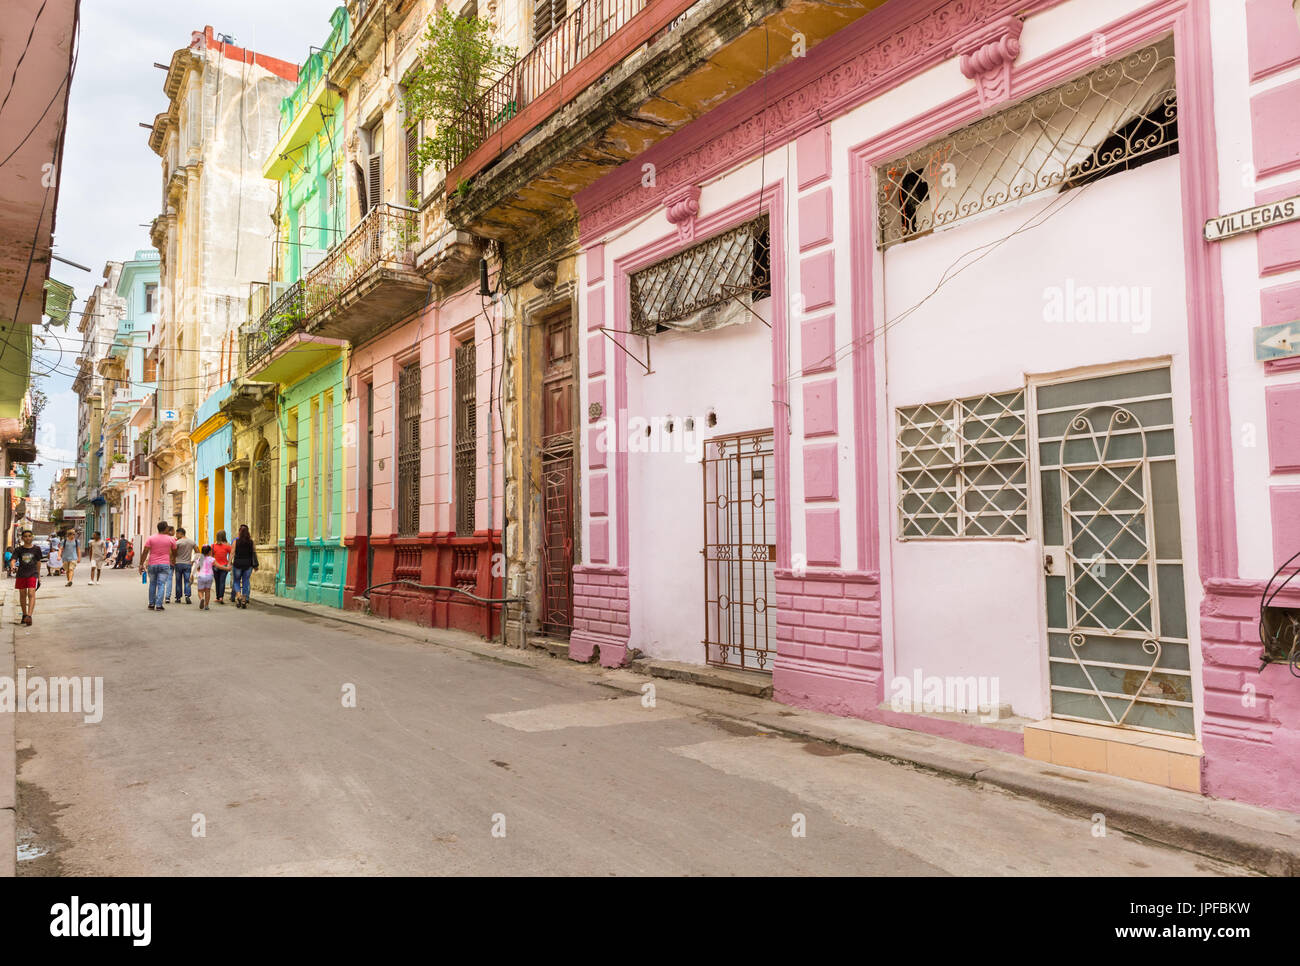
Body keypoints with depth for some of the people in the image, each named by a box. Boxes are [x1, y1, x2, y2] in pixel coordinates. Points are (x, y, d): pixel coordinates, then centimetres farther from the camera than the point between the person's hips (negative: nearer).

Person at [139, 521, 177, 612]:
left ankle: (151, 604, 19)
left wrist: (141, 564, -1)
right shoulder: (171, 539, 0)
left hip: (152, 564, 2)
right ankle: (158, 605, -6)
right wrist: (173, 561, 31)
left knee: (152, 584, 15)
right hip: (164, 565, -2)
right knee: (161, 585, -1)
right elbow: (174, 552, 13)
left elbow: (145, 552, -5)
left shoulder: (151, 538, 0)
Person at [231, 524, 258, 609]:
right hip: (248, 564, 1)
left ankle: (238, 595, -10)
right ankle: (244, 599, 6)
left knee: (236, 581, 14)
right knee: (245, 582, 8)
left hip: (237, 564, -1)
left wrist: (230, 564, -10)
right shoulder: (251, 541, 0)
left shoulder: (236, 541, -5)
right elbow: (254, 552, 5)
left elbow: (232, 553, -9)